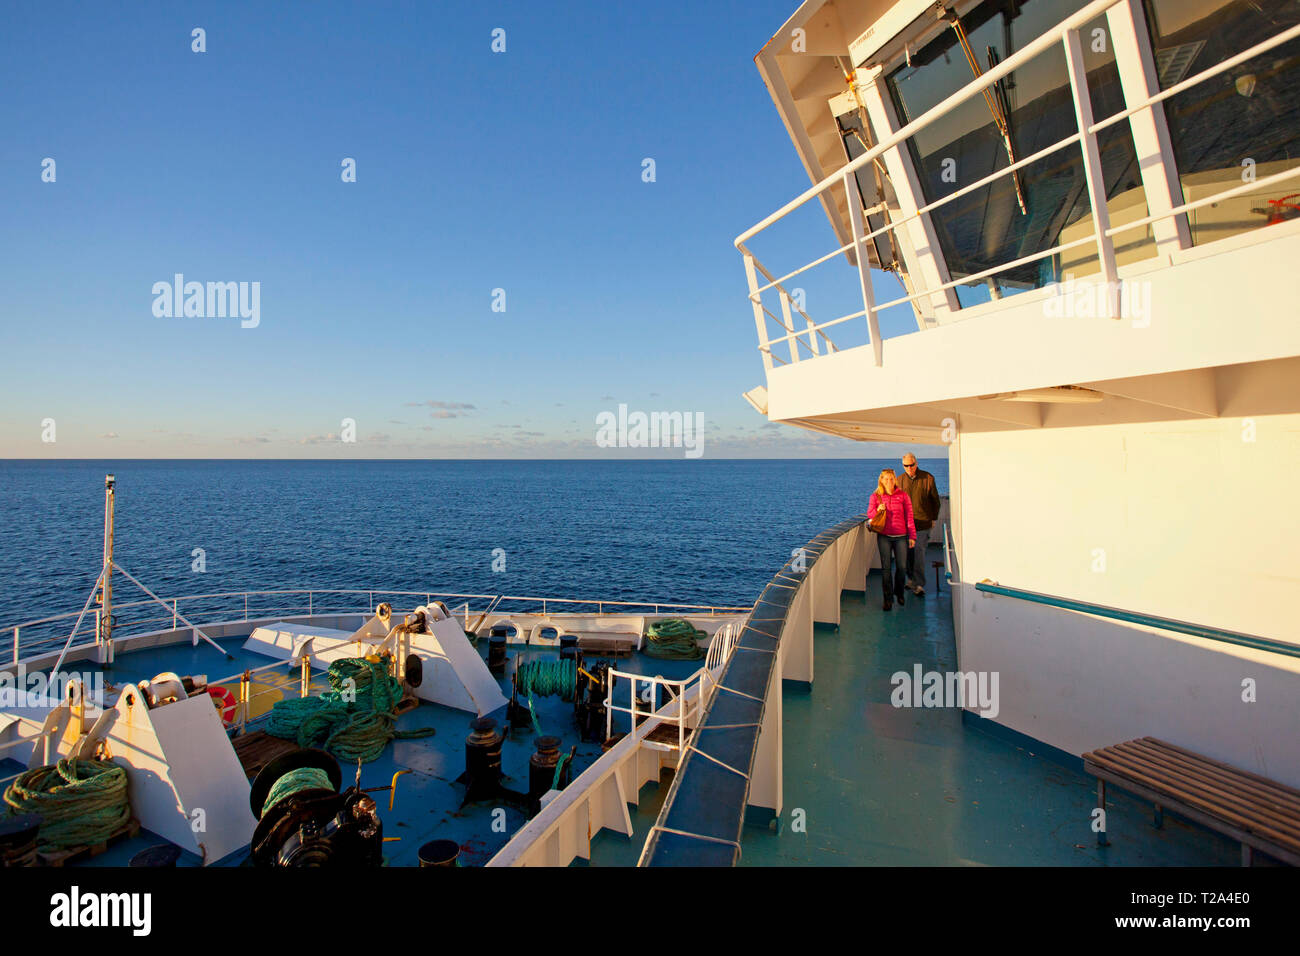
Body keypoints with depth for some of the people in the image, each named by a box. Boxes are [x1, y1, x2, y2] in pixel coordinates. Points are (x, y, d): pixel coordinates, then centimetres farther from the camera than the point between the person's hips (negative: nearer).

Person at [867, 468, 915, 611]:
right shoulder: (875, 496, 4)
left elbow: (909, 516, 4)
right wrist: (878, 510, -15)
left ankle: (899, 592, 29)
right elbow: (869, 513, 7)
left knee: (902, 566, 3)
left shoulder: (902, 495, 3)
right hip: (884, 536, 0)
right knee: (885, 567, 0)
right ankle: (887, 598, 10)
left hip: (900, 536, 0)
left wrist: (912, 535, 2)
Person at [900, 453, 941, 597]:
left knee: (918, 553, -8)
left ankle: (919, 585, -1)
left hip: (922, 523, -3)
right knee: (908, 554, 8)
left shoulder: (928, 478, -2)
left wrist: (933, 519, 7)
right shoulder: (900, 480, 6)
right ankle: (911, 580, 24)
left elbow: (935, 500, 7)